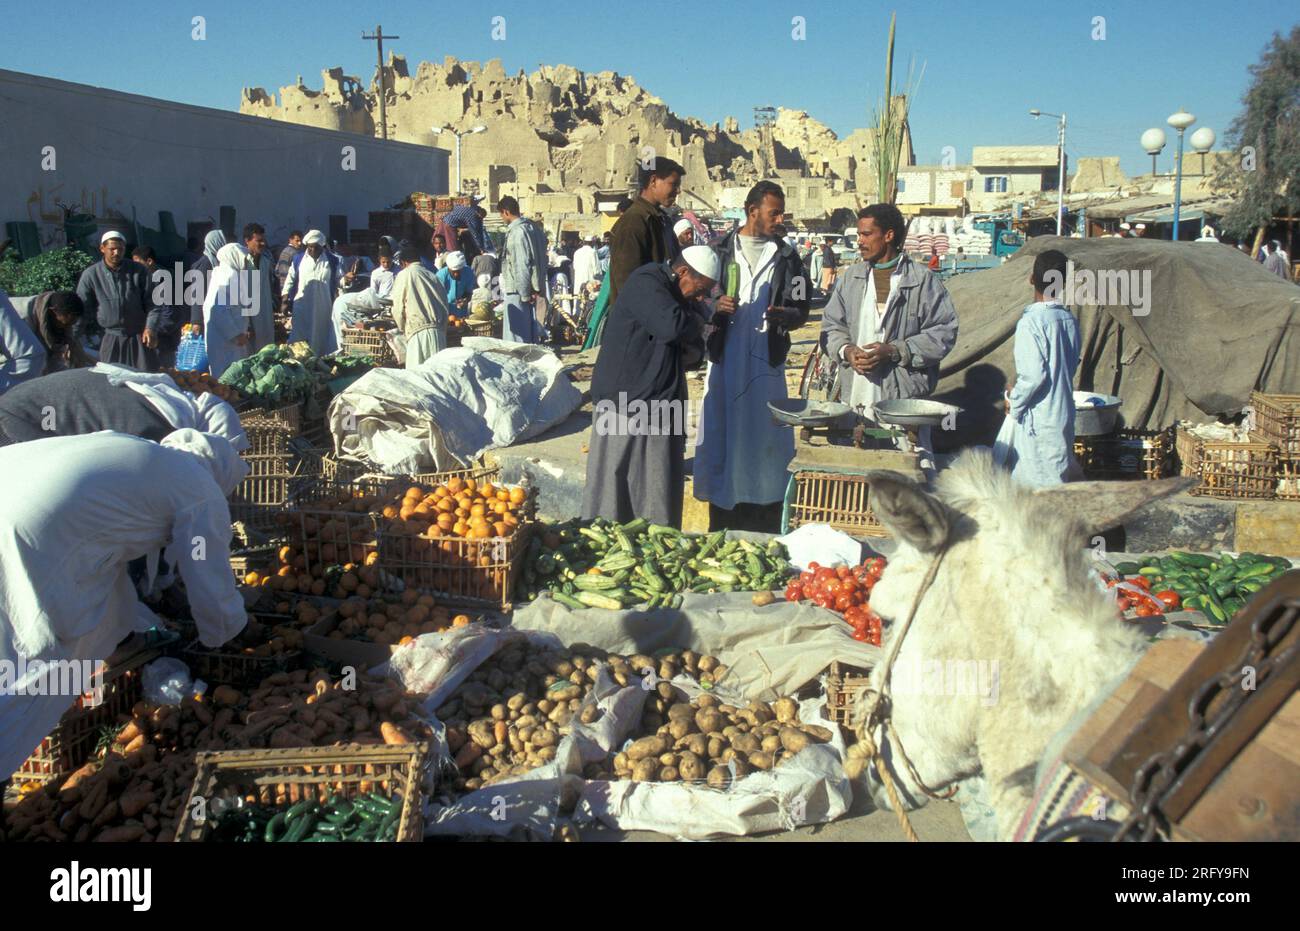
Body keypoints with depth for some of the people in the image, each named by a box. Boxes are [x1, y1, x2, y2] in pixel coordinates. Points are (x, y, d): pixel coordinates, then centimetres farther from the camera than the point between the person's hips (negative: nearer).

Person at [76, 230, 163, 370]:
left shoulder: (138, 271, -2)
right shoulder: (91, 275, -3)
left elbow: (152, 303, 0)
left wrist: (151, 328, -14)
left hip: (140, 337, 0)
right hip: (110, 339, 0)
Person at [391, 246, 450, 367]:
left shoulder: (404, 275, 3)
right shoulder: (432, 276, 15)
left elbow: (398, 308, 2)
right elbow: (445, 306, 12)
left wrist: (403, 329, 17)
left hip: (418, 331, -5)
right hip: (438, 332, 5)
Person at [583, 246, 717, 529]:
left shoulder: (682, 297, 16)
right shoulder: (645, 284, -14)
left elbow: (693, 342, 26)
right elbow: (672, 325, -31)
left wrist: (694, 354, 2)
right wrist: (696, 322, -9)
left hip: (660, 408, 9)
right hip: (625, 405, -9)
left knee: (661, 496, 11)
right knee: (614, 489, -1)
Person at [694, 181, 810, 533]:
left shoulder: (787, 256, 7)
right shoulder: (720, 250, 5)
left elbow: (801, 310, 6)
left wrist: (783, 315, -16)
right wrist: (715, 307, -14)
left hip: (767, 361, 0)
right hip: (725, 358, 0)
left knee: (765, 438, 3)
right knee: (721, 434, 3)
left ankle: (765, 538, 13)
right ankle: (721, 532, 14)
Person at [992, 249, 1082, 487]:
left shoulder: (1032, 322, -19)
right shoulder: (1069, 320, 4)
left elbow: (1034, 375, -24)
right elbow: (1073, 365, 13)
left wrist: (1014, 403, -6)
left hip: (1038, 419, -8)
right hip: (1064, 412, 8)